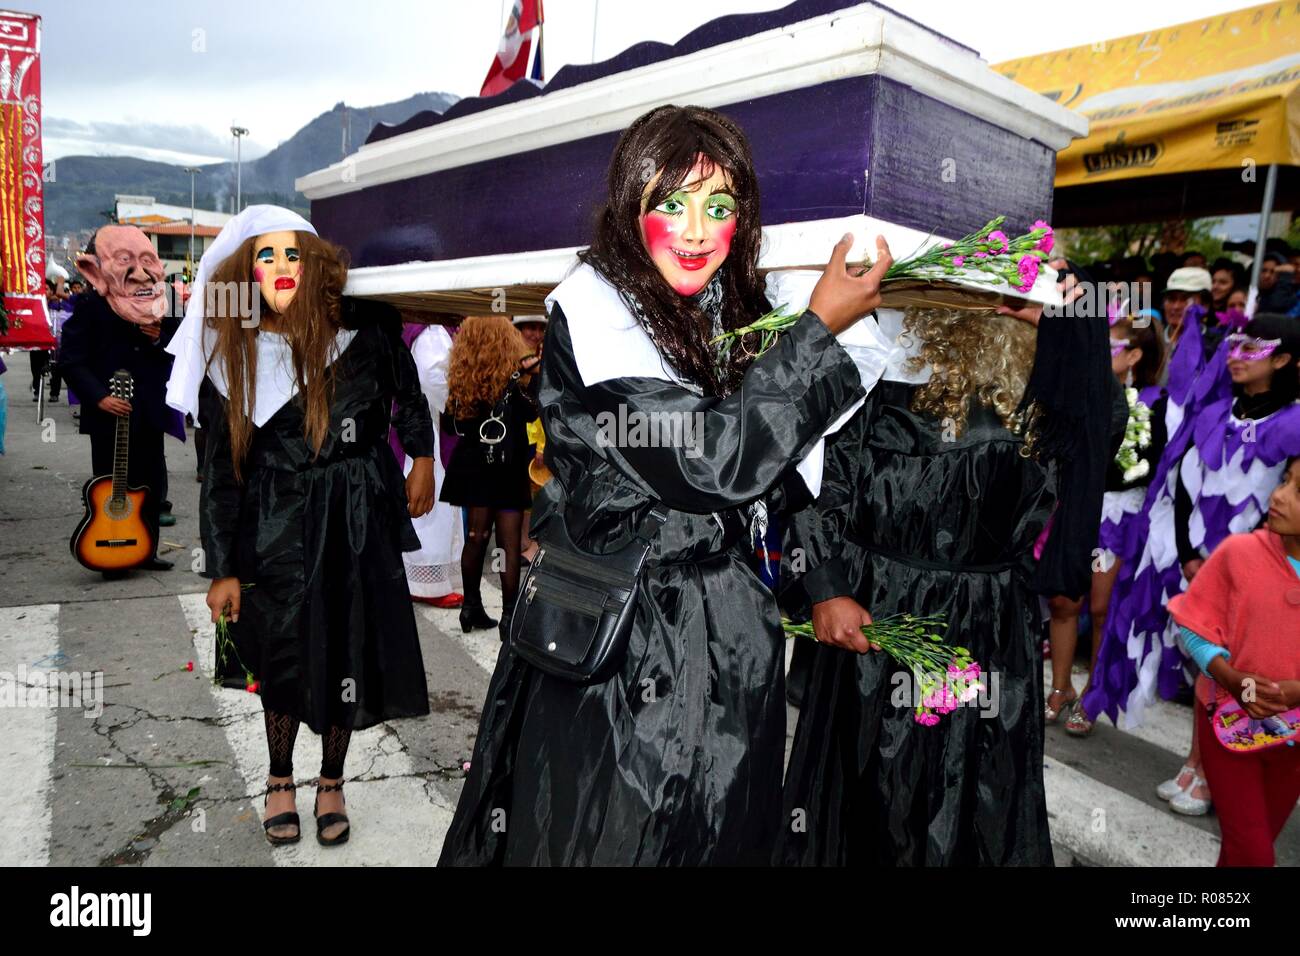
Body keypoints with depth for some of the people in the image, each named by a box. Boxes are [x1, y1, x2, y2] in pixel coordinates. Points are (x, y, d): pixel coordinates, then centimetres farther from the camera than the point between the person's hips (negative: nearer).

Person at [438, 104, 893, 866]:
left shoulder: (736, 313, 7)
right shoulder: (593, 302, -13)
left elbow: (777, 484, 9)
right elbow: (712, 462, -24)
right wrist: (821, 327, -16)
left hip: (731, 650, 6)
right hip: (616, 650, -6)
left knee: (722, 837, 19)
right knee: (606, 837, 11)